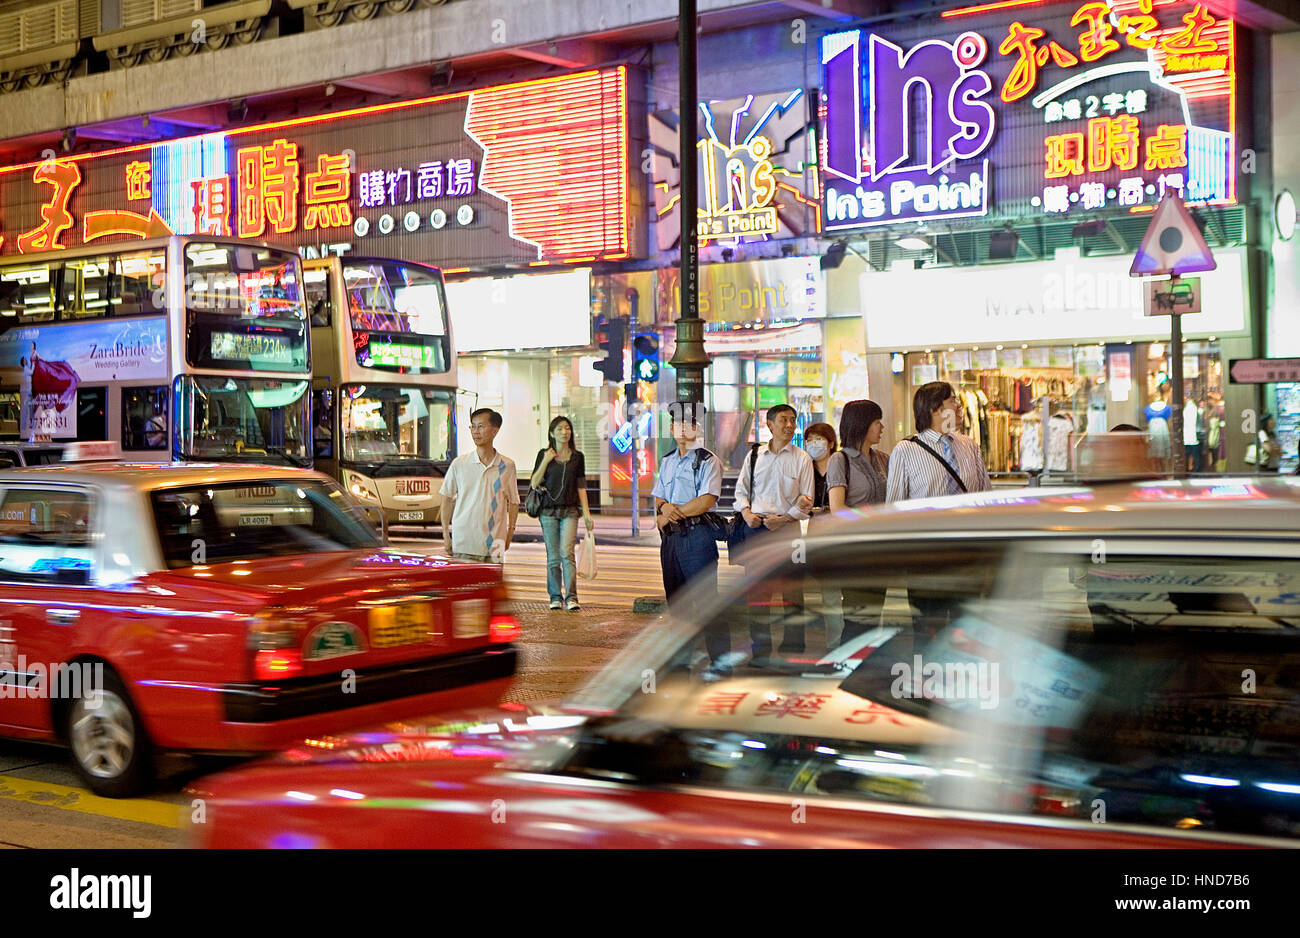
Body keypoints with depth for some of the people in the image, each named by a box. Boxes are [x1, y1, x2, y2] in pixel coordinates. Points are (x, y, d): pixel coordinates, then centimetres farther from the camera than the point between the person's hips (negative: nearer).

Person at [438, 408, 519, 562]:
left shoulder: (507, 466, 5)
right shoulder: (459, 464, 2)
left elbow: (513, 502, 14)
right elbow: (447, 498, 10)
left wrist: (510, 532, 9)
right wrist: (446, 534, 7)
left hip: (494, 546, 1)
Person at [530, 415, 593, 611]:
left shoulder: (577, 457, 8)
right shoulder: (544, 455, 5)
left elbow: (581, 486, 10)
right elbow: (534, 484, 1)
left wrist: (587, 513, 4)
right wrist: (546, 461, -8)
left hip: (569, 511, 0)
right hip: (548, 510, 0)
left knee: (567, 553, -14)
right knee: (553, 556, 3)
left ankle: (571, 597, -17)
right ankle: (555, 597, 10)